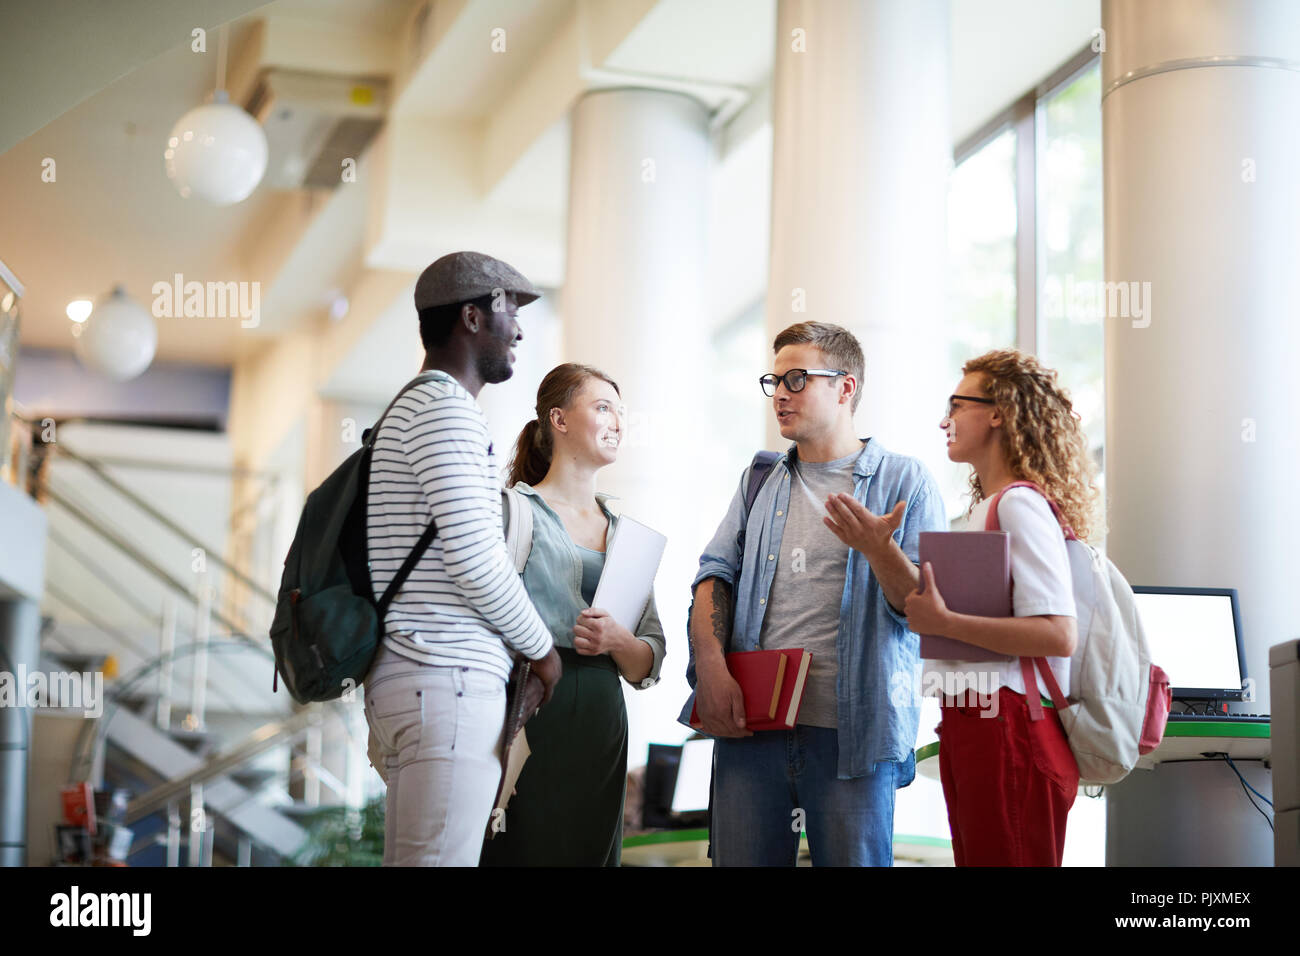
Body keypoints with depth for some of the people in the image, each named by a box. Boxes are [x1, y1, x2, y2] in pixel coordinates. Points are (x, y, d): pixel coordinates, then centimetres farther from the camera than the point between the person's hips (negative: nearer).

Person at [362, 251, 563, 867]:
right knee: (439, 859, -12)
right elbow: (473, 558, -15)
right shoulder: (446, 407, -8)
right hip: (446, 681, -11)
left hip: (405, 679, 11)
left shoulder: (412, 411, 25)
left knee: (410, 859, 9)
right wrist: (542, 650, -2)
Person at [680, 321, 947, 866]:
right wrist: (711, 664, -4)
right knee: (739, 859, 4)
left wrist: (878, 549, -22)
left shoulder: (905, 482, 3)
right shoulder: (760, 481, 19)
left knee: (852, 860, 0)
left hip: (852, 731, -4)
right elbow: (716, 573, 12)